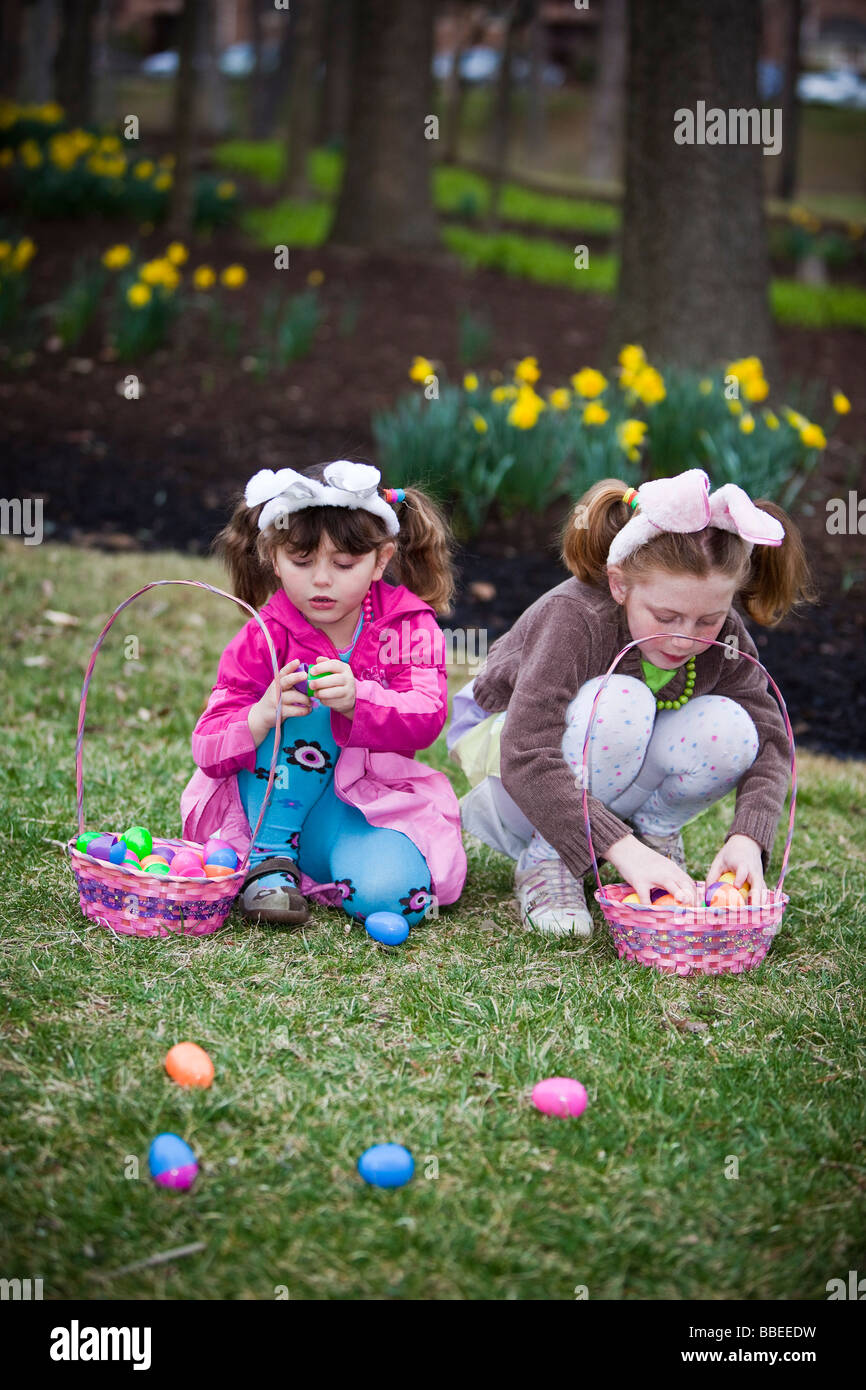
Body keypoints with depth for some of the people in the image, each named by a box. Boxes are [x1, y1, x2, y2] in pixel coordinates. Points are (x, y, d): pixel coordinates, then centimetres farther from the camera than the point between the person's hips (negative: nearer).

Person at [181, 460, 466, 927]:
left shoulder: (408, 626, -2)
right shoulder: (262, 639, -4)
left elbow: (427, 718, -18)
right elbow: (207, 748, -10)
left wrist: (357, 700, -40)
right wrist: (261, 718, -34)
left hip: (370, 804, 0)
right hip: (269, 803, 0)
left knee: (393, 893, -30)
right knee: (303, 716, -27)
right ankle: (269, 859, -20)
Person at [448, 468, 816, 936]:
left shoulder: (723, 637, -20)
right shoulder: (575, 617, -35)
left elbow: (769, 738, -18)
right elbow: (526, 760, -43)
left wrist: (748, 839, -37)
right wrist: (624, 850, -51)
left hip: (614, 783, 4)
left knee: (728, 729, -27)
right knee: (619, 703, -37)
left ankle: (655, 832, 2)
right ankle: (546, 861, -17)